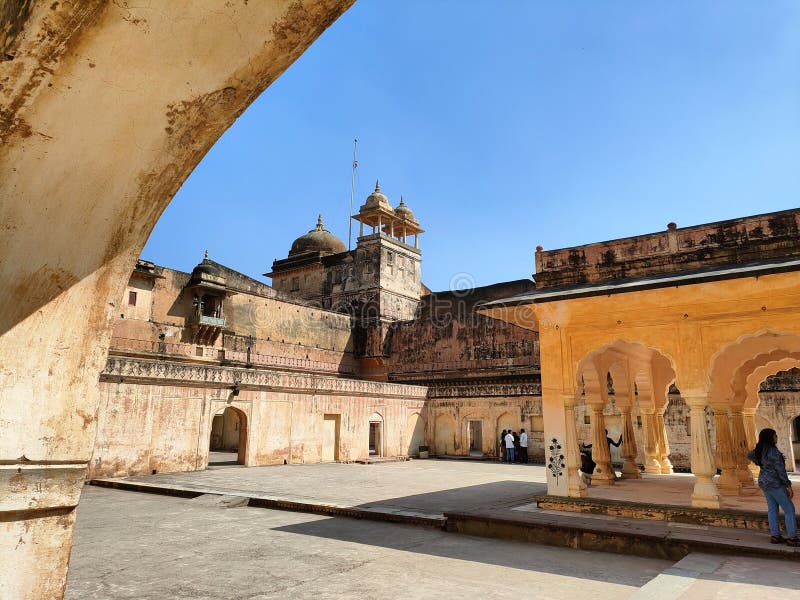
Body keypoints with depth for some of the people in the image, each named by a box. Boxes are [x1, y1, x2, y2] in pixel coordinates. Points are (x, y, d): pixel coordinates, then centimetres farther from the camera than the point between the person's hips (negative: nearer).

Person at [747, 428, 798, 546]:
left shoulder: (760, 450, 3)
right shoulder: (774, 452, -22)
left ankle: (775, 536, 15)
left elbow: (749, 455, 24)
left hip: (764, 482, 8)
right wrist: (788, 486, -14)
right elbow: (780, 470, -21)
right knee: (789, 509, 1)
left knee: (772, 509, 12)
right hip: (775, 484, -8)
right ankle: (792, 538, 2)